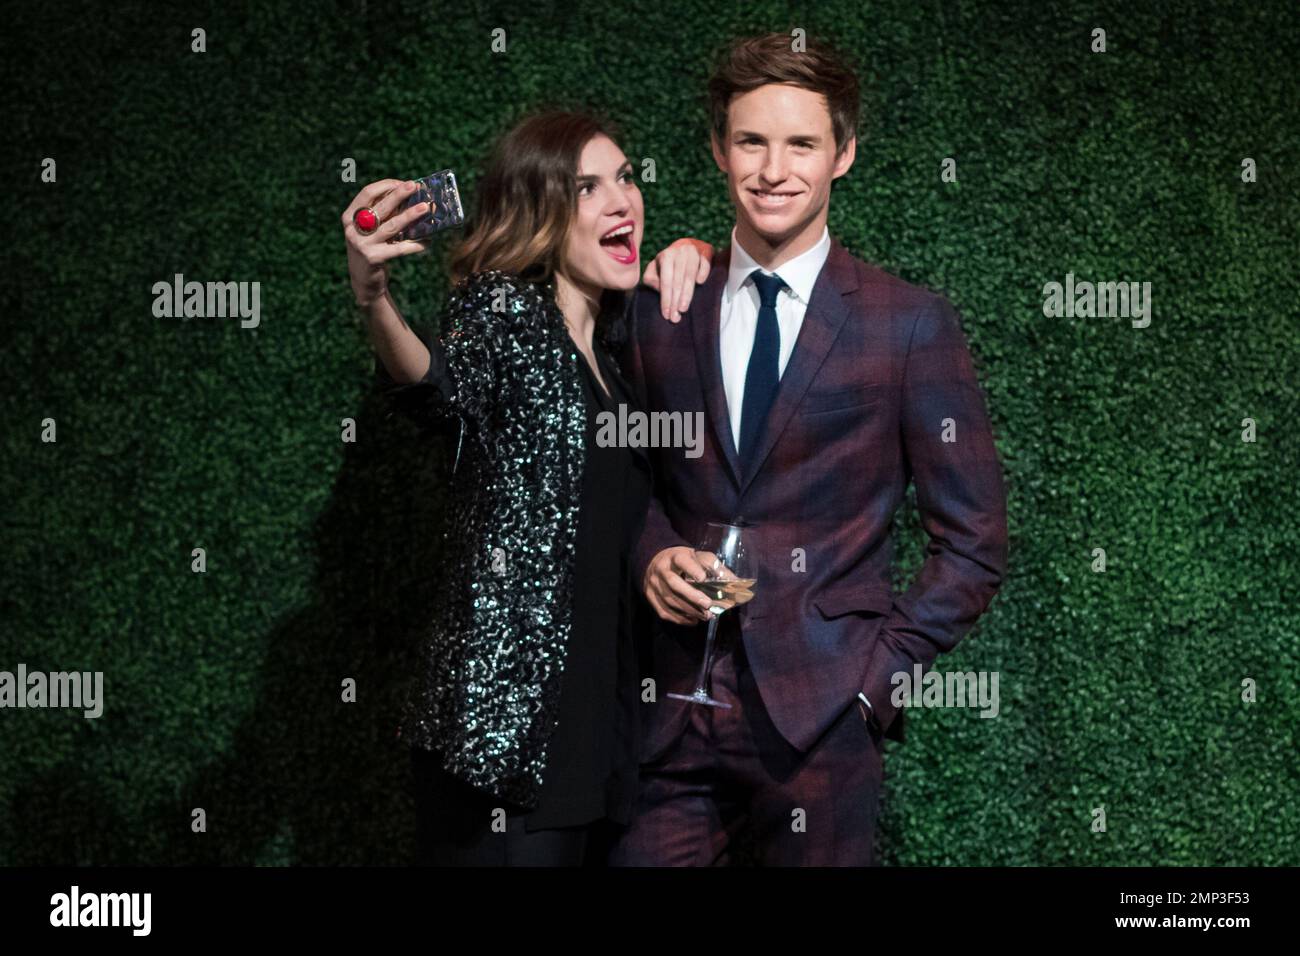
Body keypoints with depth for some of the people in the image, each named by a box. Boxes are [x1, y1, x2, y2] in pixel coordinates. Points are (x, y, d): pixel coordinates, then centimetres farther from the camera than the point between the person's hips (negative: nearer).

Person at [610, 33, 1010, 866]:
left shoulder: (912, 325, -2)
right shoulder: (662, 311, 6)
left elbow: (974, 546, 0)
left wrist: (876, 673, -7)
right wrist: (654, 556, -2)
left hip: (822, 718, -2)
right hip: (679, 706, 3)